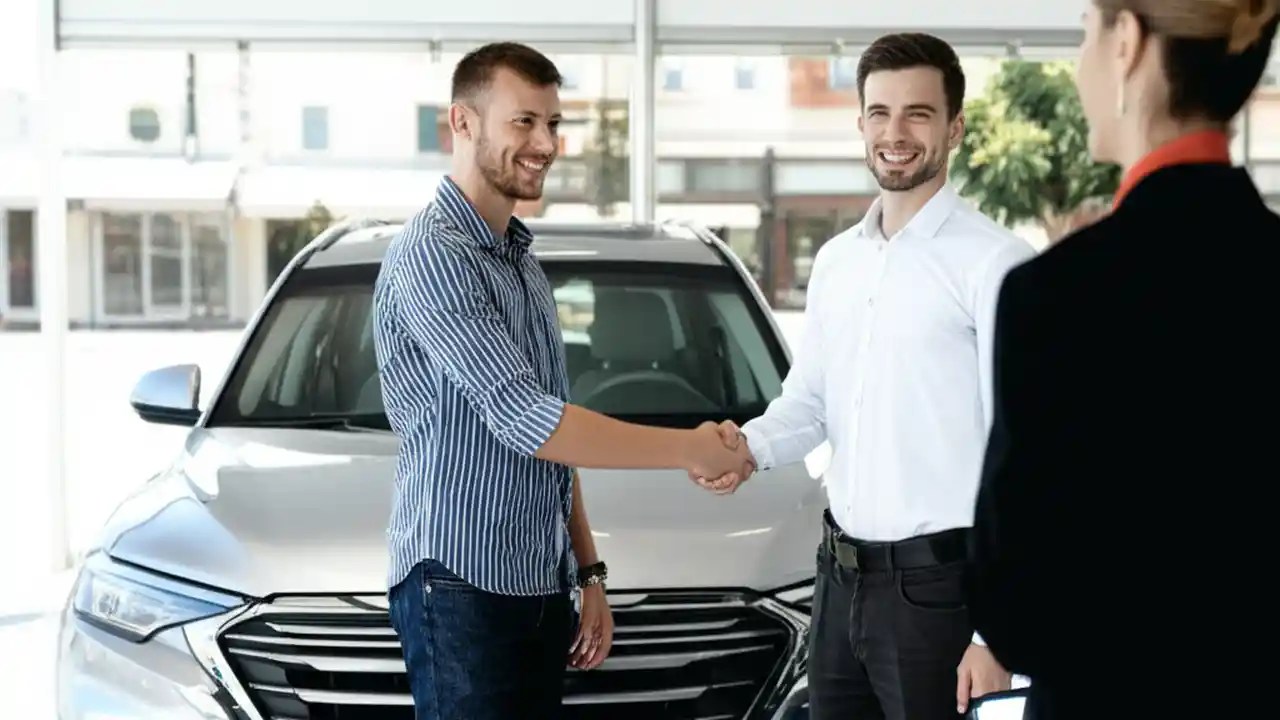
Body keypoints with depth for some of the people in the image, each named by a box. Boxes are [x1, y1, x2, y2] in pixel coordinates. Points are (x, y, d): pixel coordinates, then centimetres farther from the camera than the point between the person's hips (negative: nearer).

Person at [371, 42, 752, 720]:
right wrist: (690, 449, -17)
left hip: (539, 588, 9)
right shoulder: (431, 255, -14)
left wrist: (587, 572, 16)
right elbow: (523, 418, -22)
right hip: (460, 586, -8)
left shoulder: (521, 260, 16)